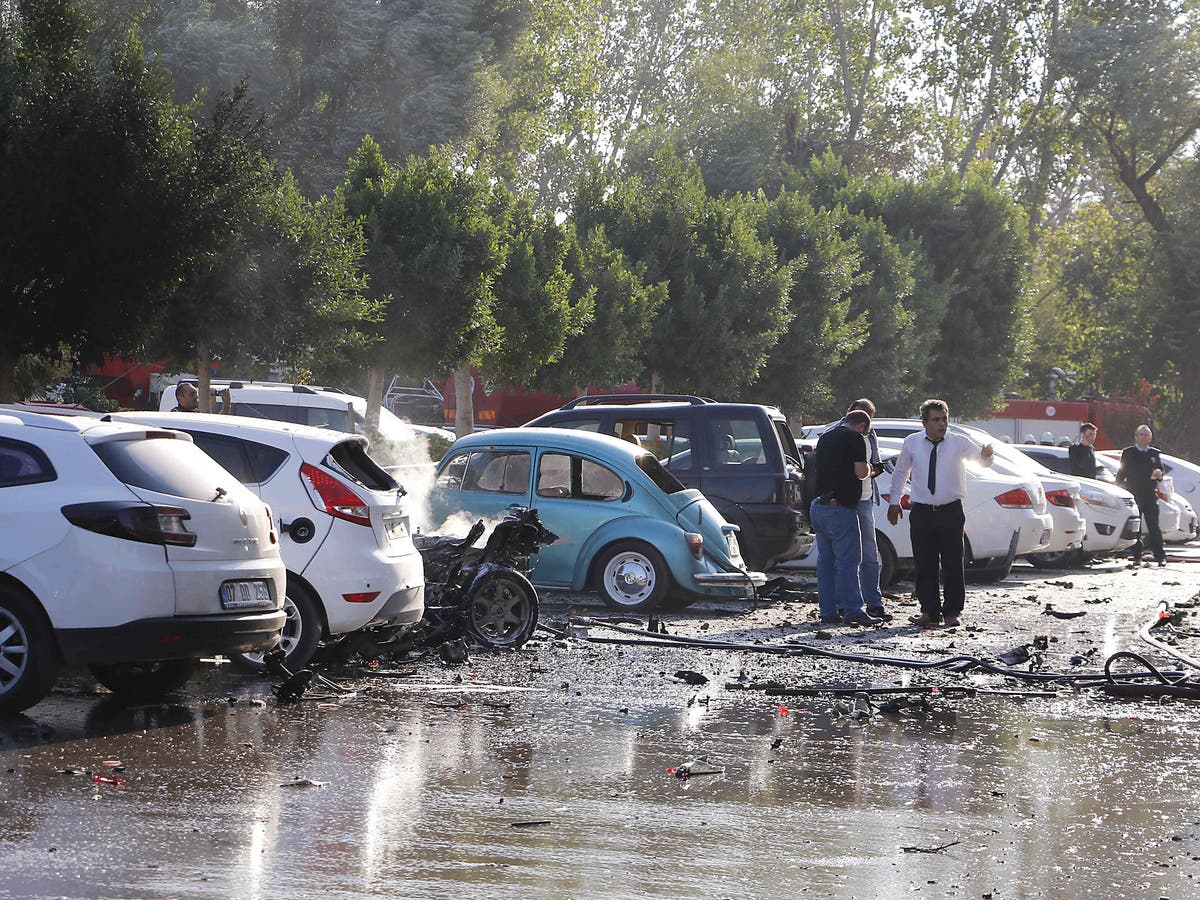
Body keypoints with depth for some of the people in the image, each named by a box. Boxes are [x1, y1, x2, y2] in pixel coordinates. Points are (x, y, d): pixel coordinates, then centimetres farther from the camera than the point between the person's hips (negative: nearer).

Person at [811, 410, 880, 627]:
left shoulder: (825, 437, 18)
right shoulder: (854, 438, -8)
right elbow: (861, 472, -16)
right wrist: (868, 469, 7)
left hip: (819, 504, 8)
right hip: (840, 507, -8)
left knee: (825, 560, 10)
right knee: (848, 560, -5)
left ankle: (828, 611, 11)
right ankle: (852, 611, -6)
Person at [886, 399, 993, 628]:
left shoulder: (959, 442, -4)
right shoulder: (912, 443, 2)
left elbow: (981, 459, -17)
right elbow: (900, 472, 15)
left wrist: (986, 454, -41)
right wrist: (894, 502, 14)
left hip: (950, 512, -2)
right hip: (922, 512, 2)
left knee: (952, 564, 1)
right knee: (924, 566, 5)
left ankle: (952, 612, 10)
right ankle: (930, 611, 14)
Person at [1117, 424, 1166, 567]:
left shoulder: (1154, 453, 14)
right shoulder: (1128, 453, 9)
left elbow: (1161, 473, 17)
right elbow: (1121, 474, 10)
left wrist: (1158, 474, -6)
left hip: (1150, 496, 1)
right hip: (1133, 495, 0)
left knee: (1154, 528, -4)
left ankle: (1160, 557, -4)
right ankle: (1137, 557, 5)